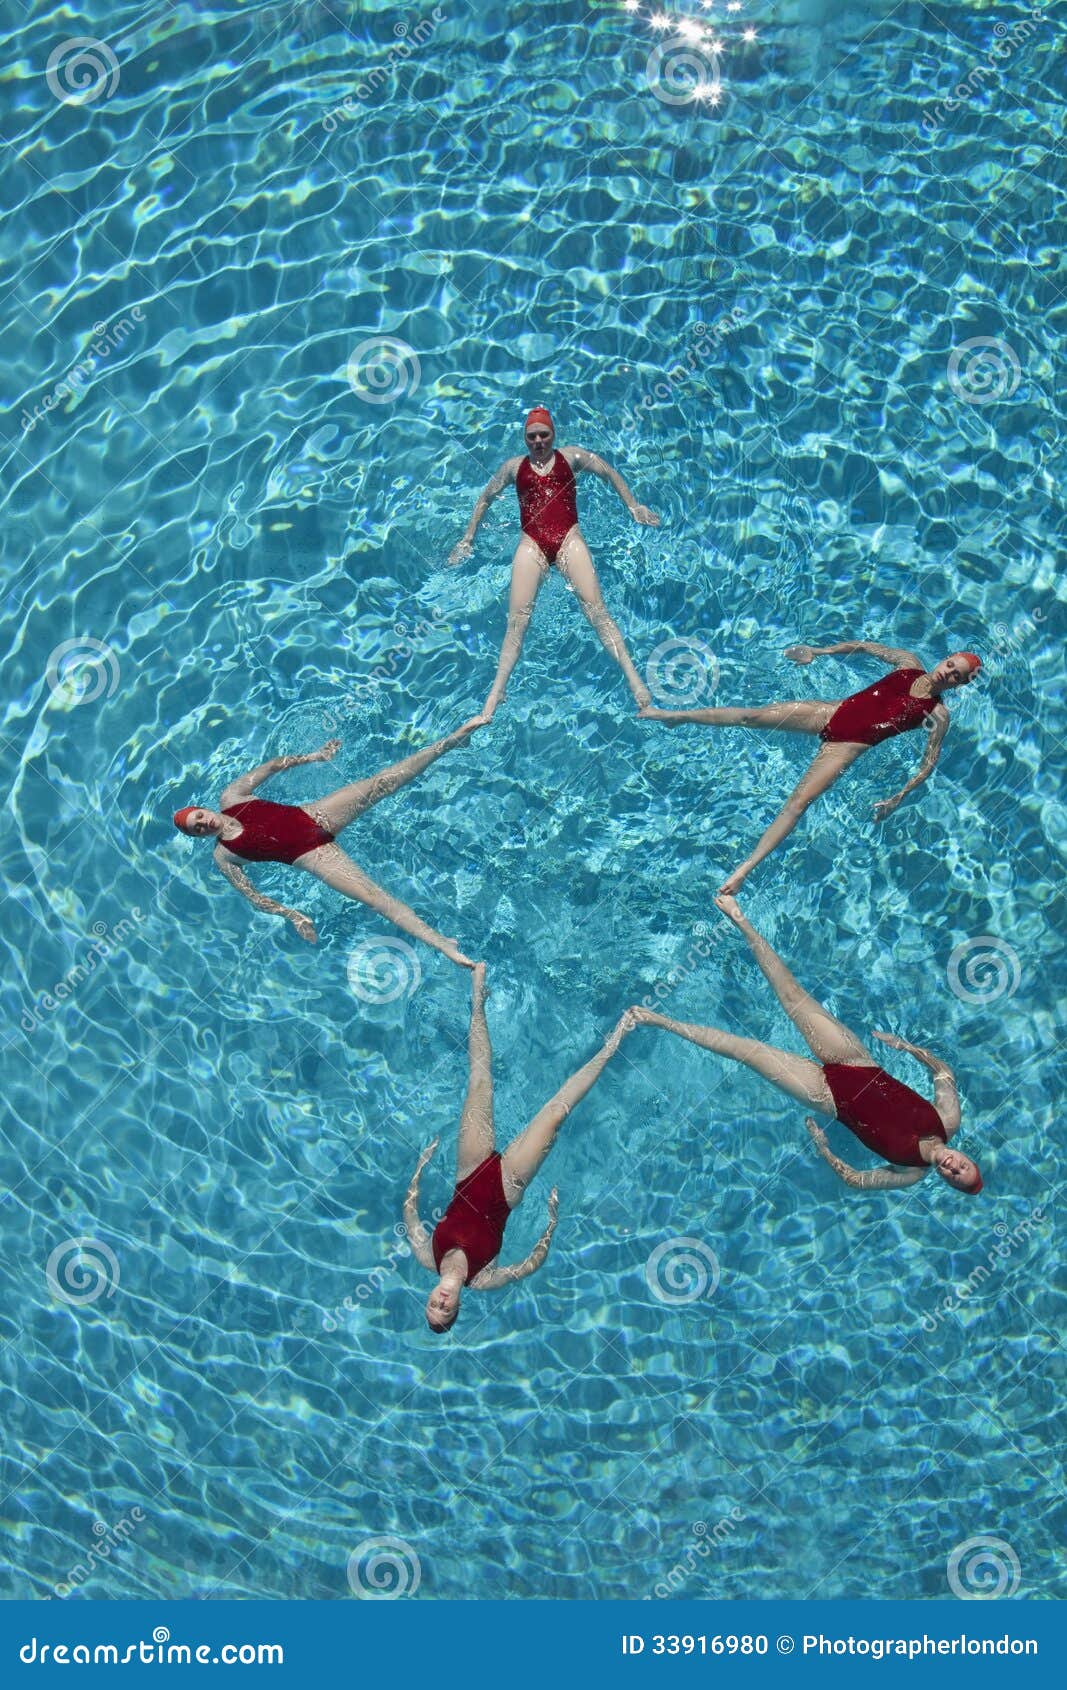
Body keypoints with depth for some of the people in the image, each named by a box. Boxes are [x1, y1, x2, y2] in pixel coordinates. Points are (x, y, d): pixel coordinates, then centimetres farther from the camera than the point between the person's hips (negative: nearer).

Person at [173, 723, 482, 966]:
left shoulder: (231, 797, 5)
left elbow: (272, 765, 13)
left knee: (381, 783, -14)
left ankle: (454, 738, -17)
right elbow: (253, 897, -5)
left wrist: (311, 756, 4)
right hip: (311, 855, -4)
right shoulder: (223, 856, -3)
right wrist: (292, 916, -17)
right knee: (372, 895, -24)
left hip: (315, 814, 5)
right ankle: (443, 945, -31)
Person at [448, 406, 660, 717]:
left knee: (596, 610, -20)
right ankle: (495, 692, -25)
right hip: (531, 544, 1)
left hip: (569, 539, -1)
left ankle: (634, 680, -29)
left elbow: (609, 473, 23)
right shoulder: (514, 467, 23)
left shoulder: (571, 456, 18)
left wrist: (633, 506, 14)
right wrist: (468, 539, 29)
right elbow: (485, 499, 33)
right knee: (517, 619, -16)